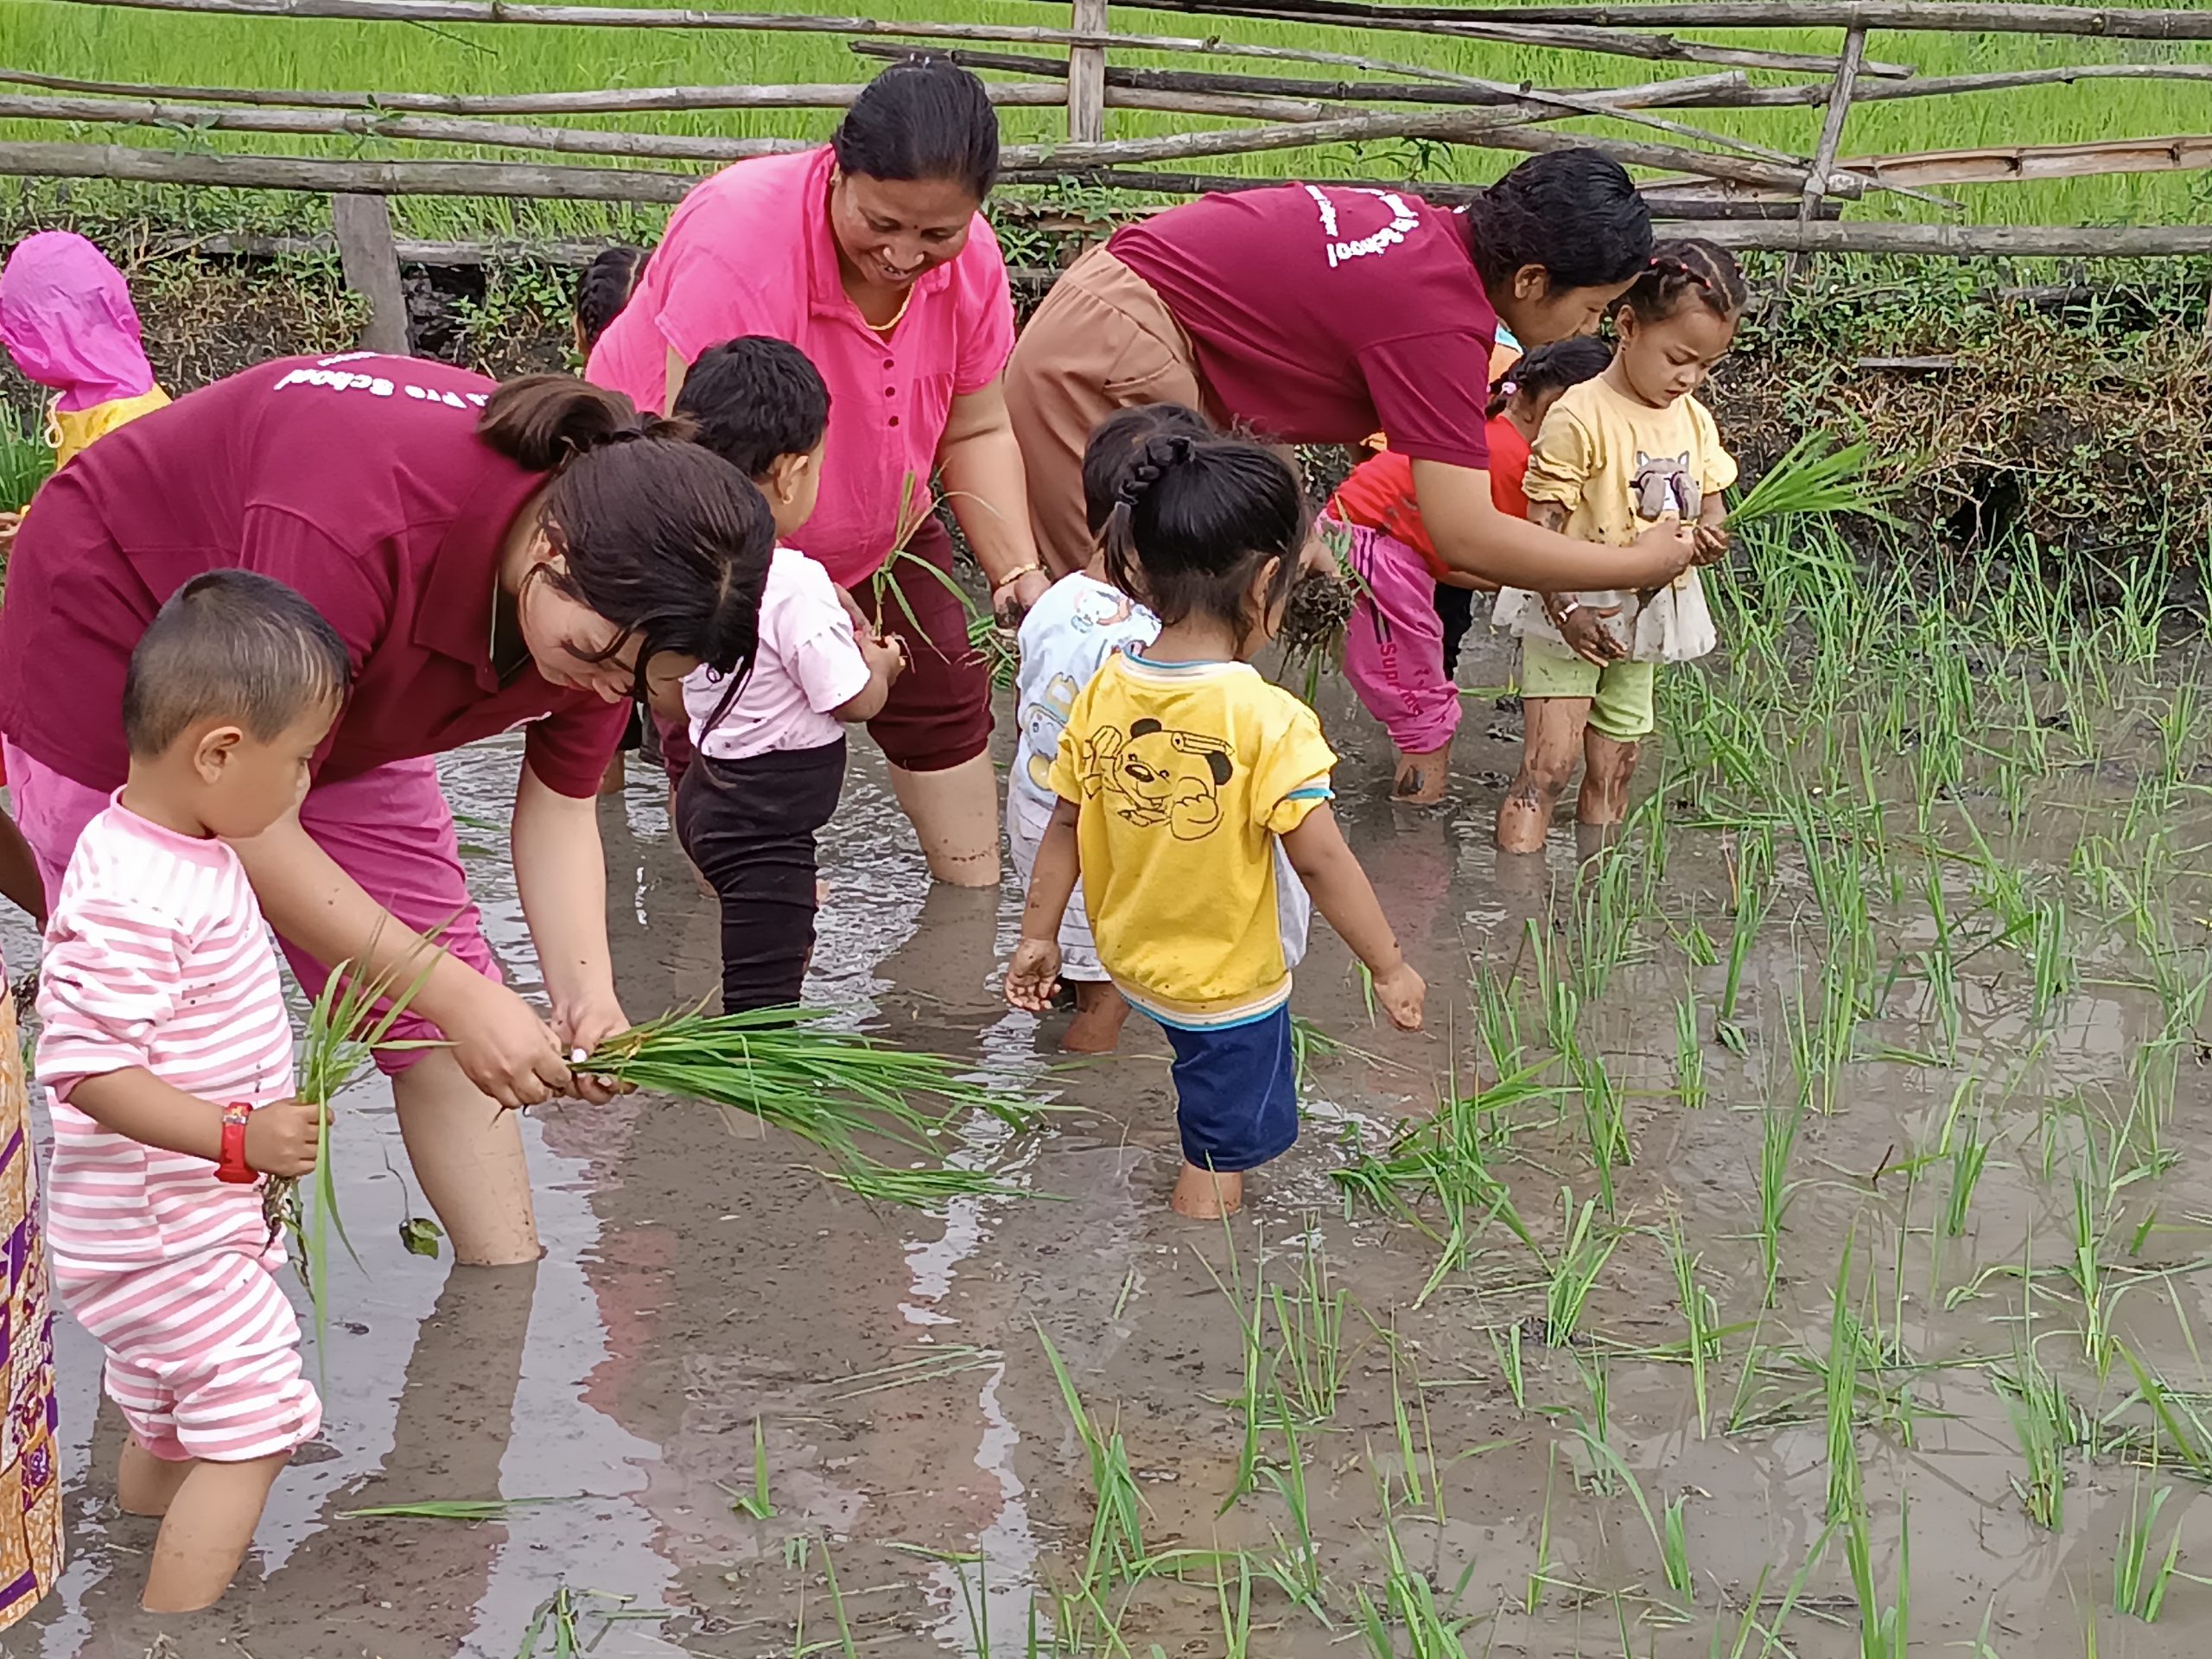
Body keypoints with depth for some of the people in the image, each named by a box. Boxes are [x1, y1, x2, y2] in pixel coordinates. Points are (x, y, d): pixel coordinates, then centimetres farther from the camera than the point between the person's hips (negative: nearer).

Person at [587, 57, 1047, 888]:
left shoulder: (970, 260, -19)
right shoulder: (741, 240, -38)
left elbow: (975, 431, -5)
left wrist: (1017, 573, -20)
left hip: (871, 525, 5)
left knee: (944, 695, 7)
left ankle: (978, 888, 23)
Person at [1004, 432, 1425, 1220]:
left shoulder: (1105, 690, -11)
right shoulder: (1268, 720, -27)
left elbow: (1064, 827, -1)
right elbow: (1321, 861, -23)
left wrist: (1038, 936, 12)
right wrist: (1390, 968, -12)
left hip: (1126, 957, 6)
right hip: (1228, 986, -6)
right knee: (1219, 1159, 11)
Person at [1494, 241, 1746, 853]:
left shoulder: (1693, 420, 5)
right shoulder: (1580, 417, -17)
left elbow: (1710, 501, 13)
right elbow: (1541, 523, -17)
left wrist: (1708, 535, -11)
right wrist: (1565, 610, -24)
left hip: (1646, 616, 7)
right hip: (1571, 618, -7)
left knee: (1613, 770, 15)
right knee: (1547, 767, -11)